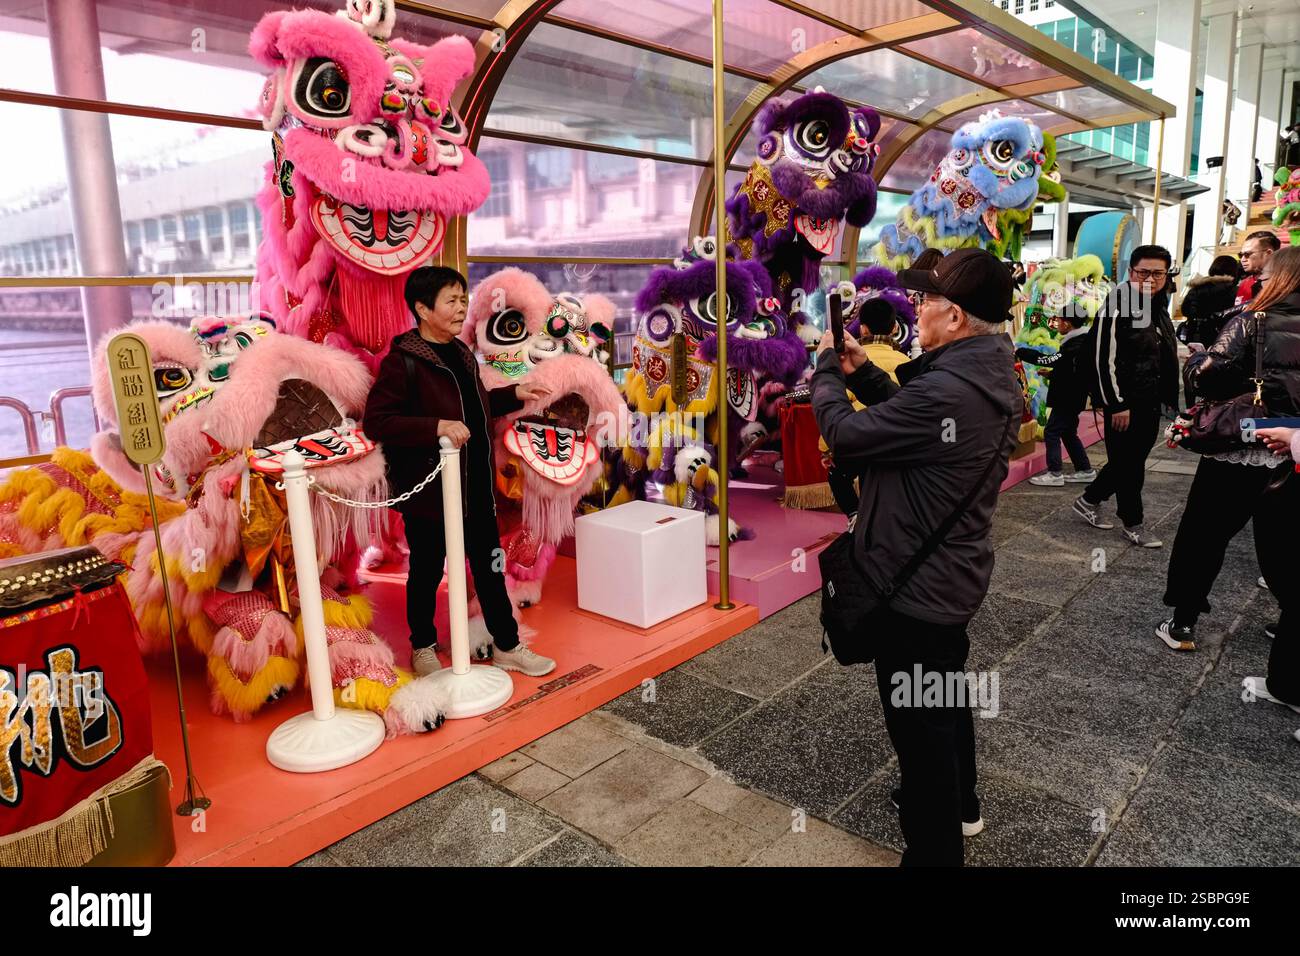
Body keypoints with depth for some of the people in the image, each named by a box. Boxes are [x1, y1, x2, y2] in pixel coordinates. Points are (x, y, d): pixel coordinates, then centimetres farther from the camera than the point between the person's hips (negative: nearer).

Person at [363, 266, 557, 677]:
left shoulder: (461, 353, 9)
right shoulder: (402, 361, -16)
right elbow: (376, 421, -21)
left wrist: (514, 394, 11)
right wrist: (436, 427, -31)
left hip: (476, 487, 7)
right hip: (428, 490, -7)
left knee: (490, 567, 14)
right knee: (427, 571, 12)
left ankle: (507, 646, 28)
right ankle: (423, 647, 34)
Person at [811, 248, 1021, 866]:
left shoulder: (947, 391, -32)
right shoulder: (991, 375, 0)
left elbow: (845, 433, -23)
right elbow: (906, 415, 12)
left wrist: (827, 369, -5)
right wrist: (861, 370, 3)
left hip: (918, 583, -10)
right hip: (954, 573, 10)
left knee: (919, 722, 8)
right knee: (946, 696, 29)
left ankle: (935, 849, 27)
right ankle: (959, 805, 52)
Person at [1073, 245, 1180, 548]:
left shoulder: (1159, 309, 13)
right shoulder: (1117, 309, -15)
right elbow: (1104, 360, -19)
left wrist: (1168, 396, 19)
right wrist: (1117, 404, -19)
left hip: (1151, 403, 9)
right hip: (1125, 404, -9)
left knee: (1133, 461, 15)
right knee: (1128, 463, 2)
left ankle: (1089, 501, 29)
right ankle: (1133, 524, 15)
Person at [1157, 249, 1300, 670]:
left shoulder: (1255, 322, -8)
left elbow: (1207, 375, -19)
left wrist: (1196, 359, -1)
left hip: (1238, 454, -4)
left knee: (1201, 539, 14)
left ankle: (1182, 625, 24)